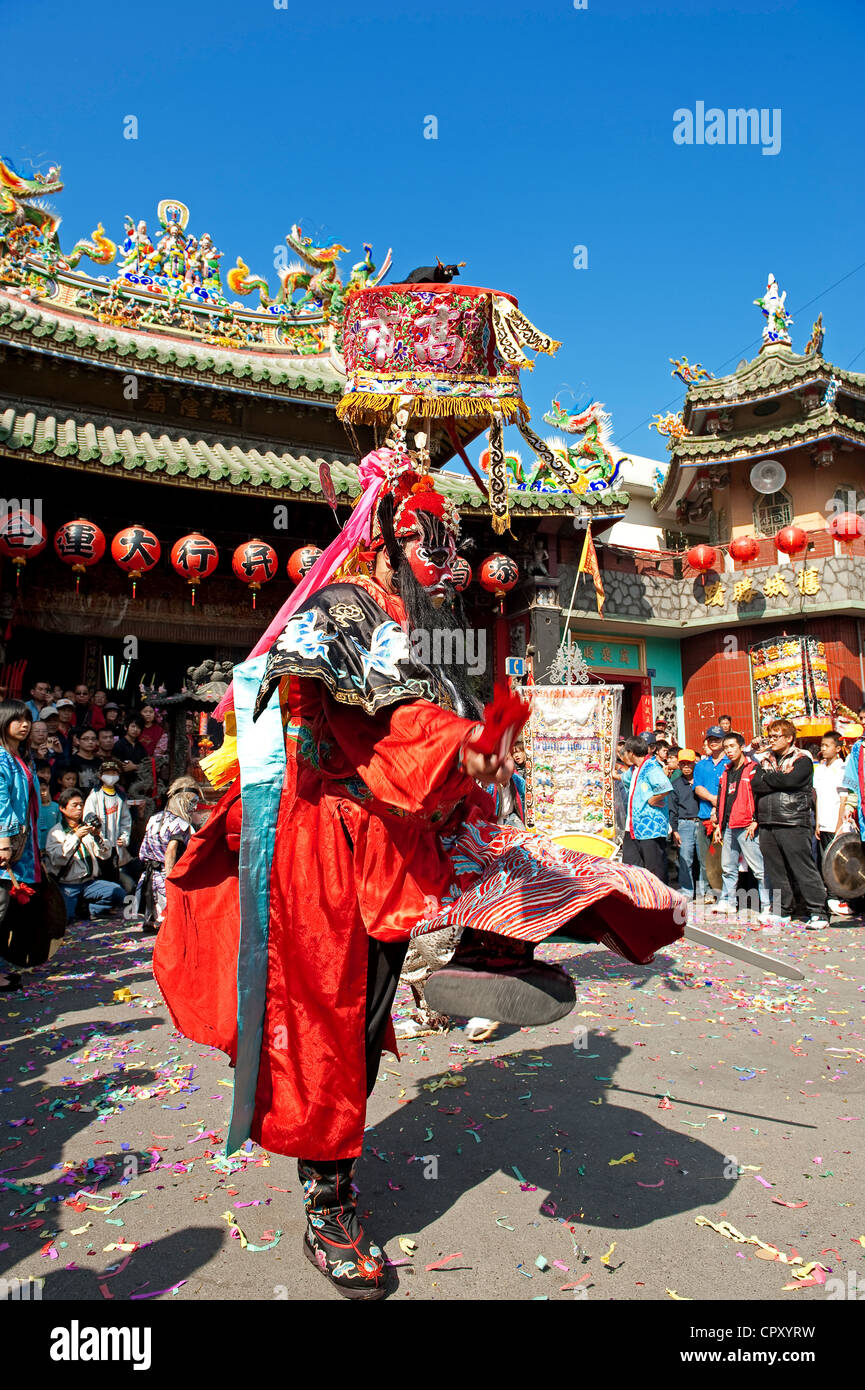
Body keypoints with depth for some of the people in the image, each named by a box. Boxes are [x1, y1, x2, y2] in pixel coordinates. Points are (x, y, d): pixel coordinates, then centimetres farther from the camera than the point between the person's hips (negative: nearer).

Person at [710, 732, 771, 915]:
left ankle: (767, 905, -1)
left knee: (758, 868, -5)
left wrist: (755, 821, -14)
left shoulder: (753, 769, -4)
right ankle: (728, 901, 20)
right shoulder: (726, 772, 19)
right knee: (728, 867, 12)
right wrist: (719, 824, 17)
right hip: (728, 827, 8)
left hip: (746, 827, -7)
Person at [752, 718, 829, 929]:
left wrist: (764, 776, -2)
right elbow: (755, 785, 4)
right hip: (767, 824, 6)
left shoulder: (802, 760, 1)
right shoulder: (767, 760, 18)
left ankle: (819, 912, 1)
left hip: (793, 824, -6)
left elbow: (788, 780, -17)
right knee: (776, 871, 9)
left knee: (803, 869, -6)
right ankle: (783, 911, 18)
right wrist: (776, 783, -10)